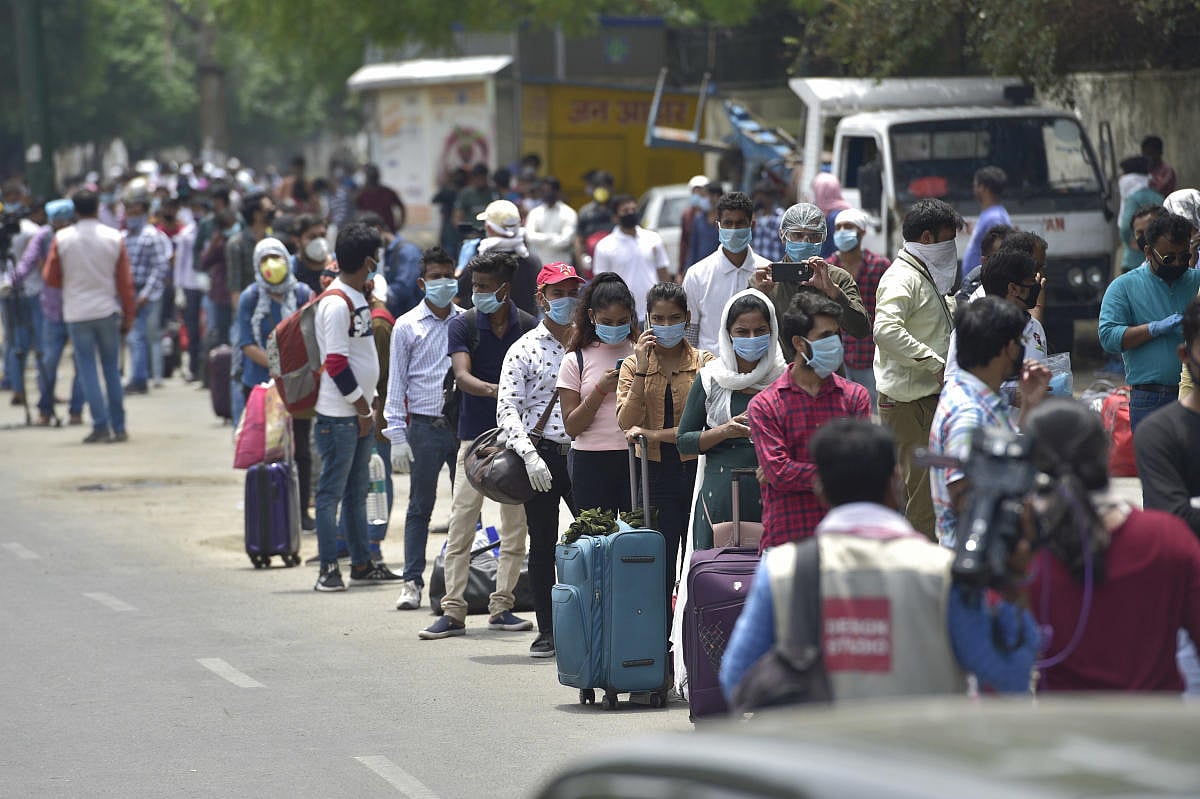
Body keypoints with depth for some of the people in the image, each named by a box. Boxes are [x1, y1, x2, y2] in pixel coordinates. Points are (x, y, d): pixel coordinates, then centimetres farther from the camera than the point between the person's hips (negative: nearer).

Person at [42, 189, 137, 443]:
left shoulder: (62, 239, -6)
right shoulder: (114, 238, -3)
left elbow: (50, 277, 2)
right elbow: (125, 281, 0)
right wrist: (128, 316, 10)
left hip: (76, 313, -1)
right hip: (107, 311, 1)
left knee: (88, 370, 2)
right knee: (112, 370, 11)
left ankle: (101, 427, -5)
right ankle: (119, 427, 13)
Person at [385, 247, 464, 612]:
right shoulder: (407, 326, 2)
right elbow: (397, 383, 3)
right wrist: (397, 436, -4)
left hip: (464, 424, 2)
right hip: (425, 427, -2)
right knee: (420, 506, 2)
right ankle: (412, 581, 5)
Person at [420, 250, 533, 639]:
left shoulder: (529, 327, 2)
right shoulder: (463, 325, -2)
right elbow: (462, 374, -15)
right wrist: (493, 390, -35)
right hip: (475, 434, -1)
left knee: (516, 525, 4)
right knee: (461, 521, -6)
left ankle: (501, 607, 12)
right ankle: (453, 611, -5)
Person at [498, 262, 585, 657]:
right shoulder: (525, 349, 1)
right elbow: (507, 409, -7)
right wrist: (529, 454, -19)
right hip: (541, 456, -2)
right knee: (542, 544, 4)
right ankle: (547, 630, 11)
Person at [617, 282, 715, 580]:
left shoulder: (705, 363, 1)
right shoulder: (633, 365, 7)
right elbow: (627, 424, -6)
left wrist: (655, 434, -14)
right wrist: (642, 371, -12)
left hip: (696, 469, -1)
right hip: (656, 474, 1)